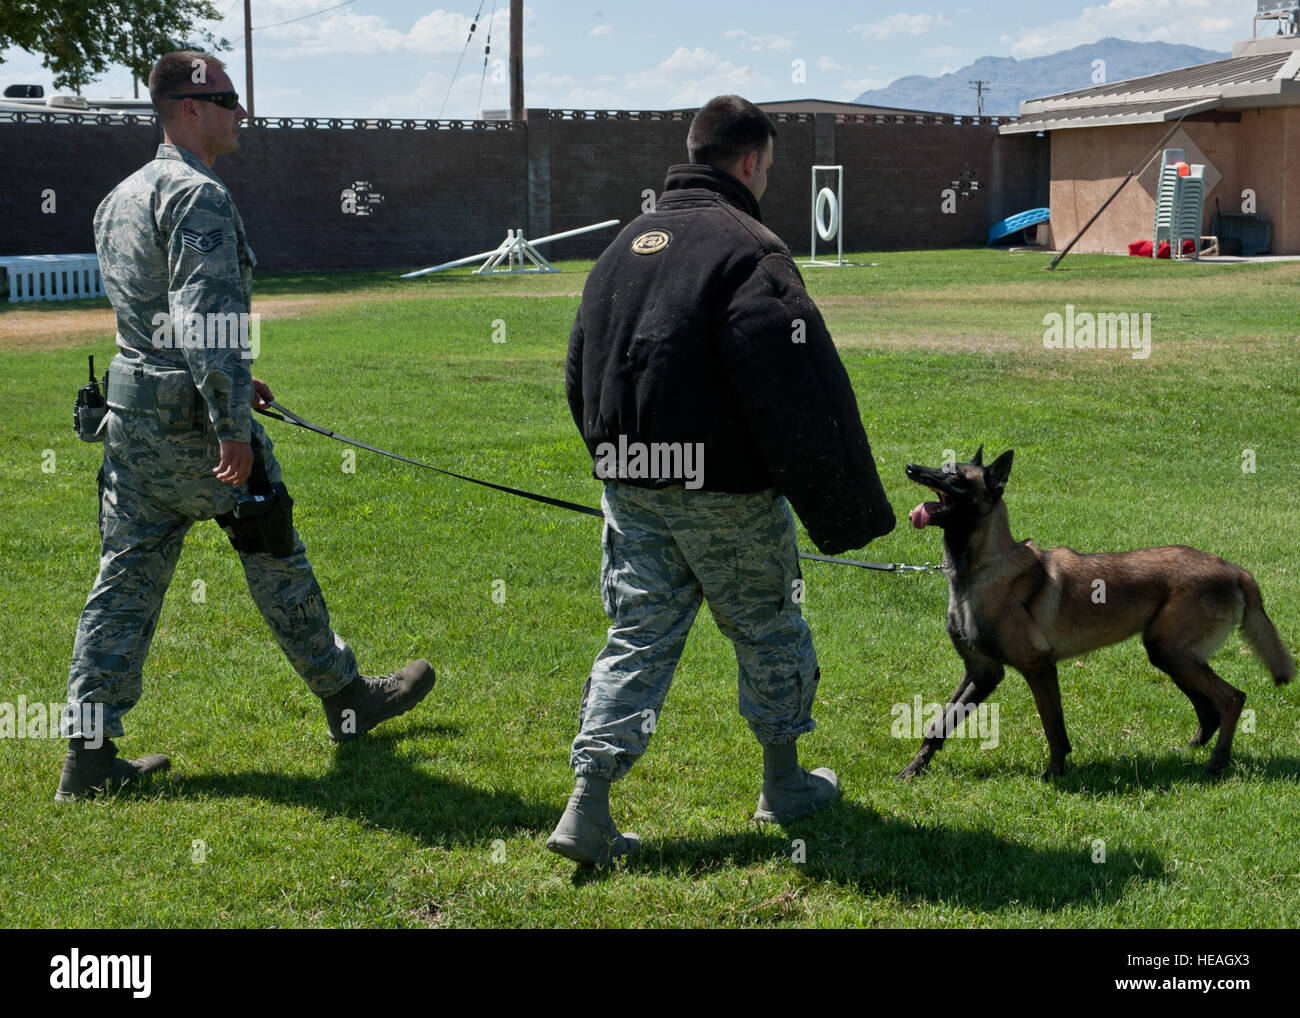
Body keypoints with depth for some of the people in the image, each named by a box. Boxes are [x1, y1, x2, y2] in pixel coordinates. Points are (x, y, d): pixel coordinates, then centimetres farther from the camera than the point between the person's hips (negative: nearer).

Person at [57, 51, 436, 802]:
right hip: (193, 420, -8)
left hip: (130, 413, 8)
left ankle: (89, 752, 5)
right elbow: (204, 314, -24)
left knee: (127, 578, 7)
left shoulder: (121, 198, 16)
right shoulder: (199, 196, -15)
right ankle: (347, 698, 24)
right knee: (276, 558, 8)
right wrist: (230, 422, -26)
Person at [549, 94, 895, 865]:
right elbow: (794, 394, -19)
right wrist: (845, 506, -15)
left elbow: (581, 375, 19)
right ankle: (784, 785, 28)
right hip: (725, 486, -6)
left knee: (638, 638, 9)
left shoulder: (626, 244, 12)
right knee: (769, 630, 13)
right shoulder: (747, 250, -13)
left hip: (631, 484, 6)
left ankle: (588, 807, -1)